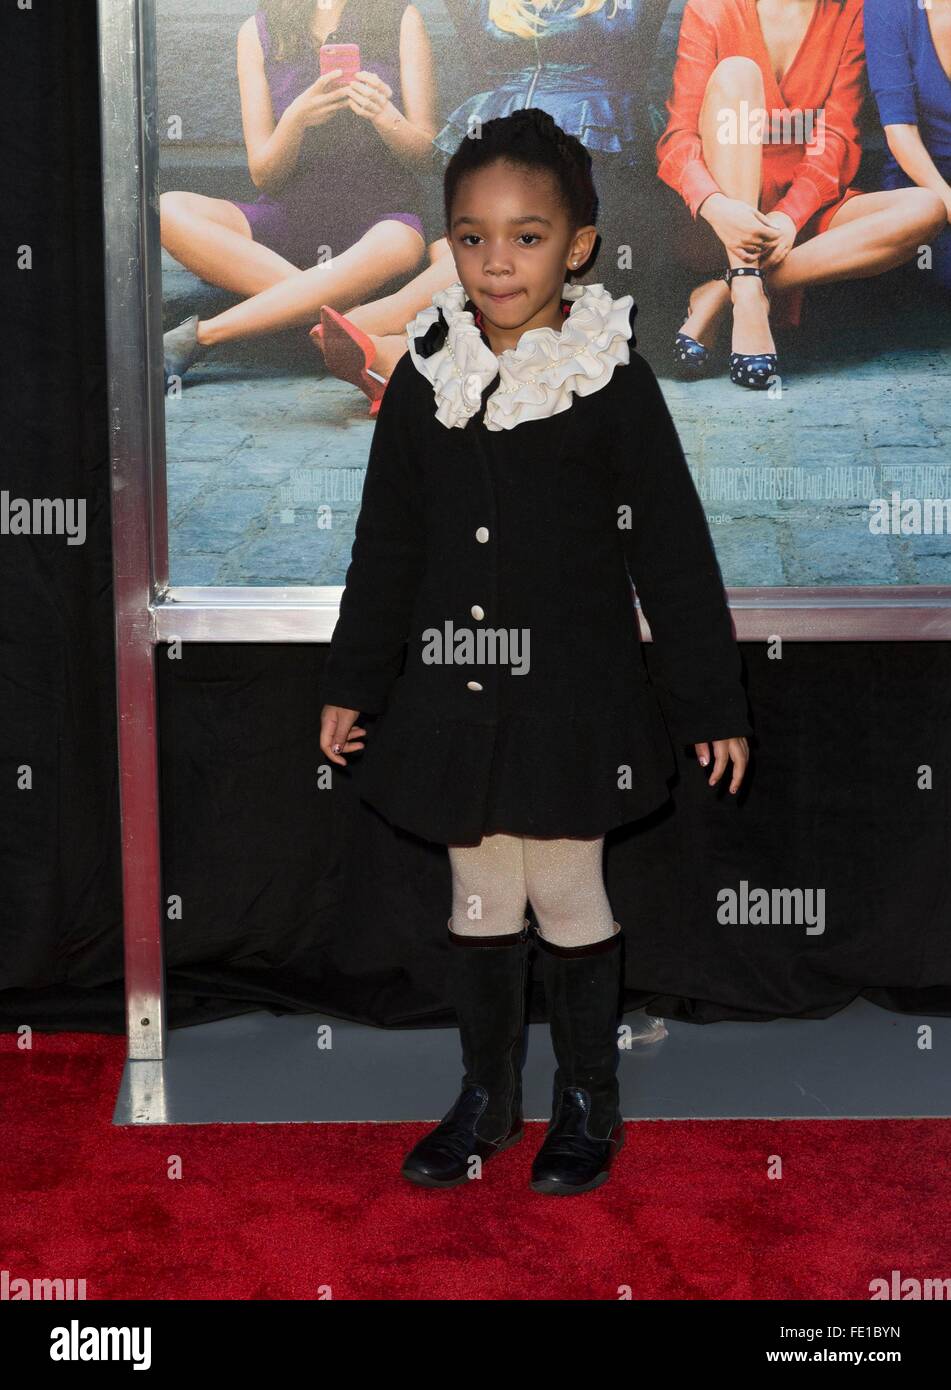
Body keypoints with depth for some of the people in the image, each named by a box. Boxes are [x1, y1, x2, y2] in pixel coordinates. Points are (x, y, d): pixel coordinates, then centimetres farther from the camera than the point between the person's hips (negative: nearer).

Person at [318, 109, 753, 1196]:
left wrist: (714, 705, -4)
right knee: (480, 900, 13)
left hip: (572, 698, -3)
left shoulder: (613, 381, -8)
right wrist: (350, 687, 9)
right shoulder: (425, 378, 1)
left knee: (567, 897, 8)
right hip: (454, 698, 3)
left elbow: (673, 553, -5)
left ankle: (587, 1103, 27)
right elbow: (385, 547, 8)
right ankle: (487, 1095, 30)